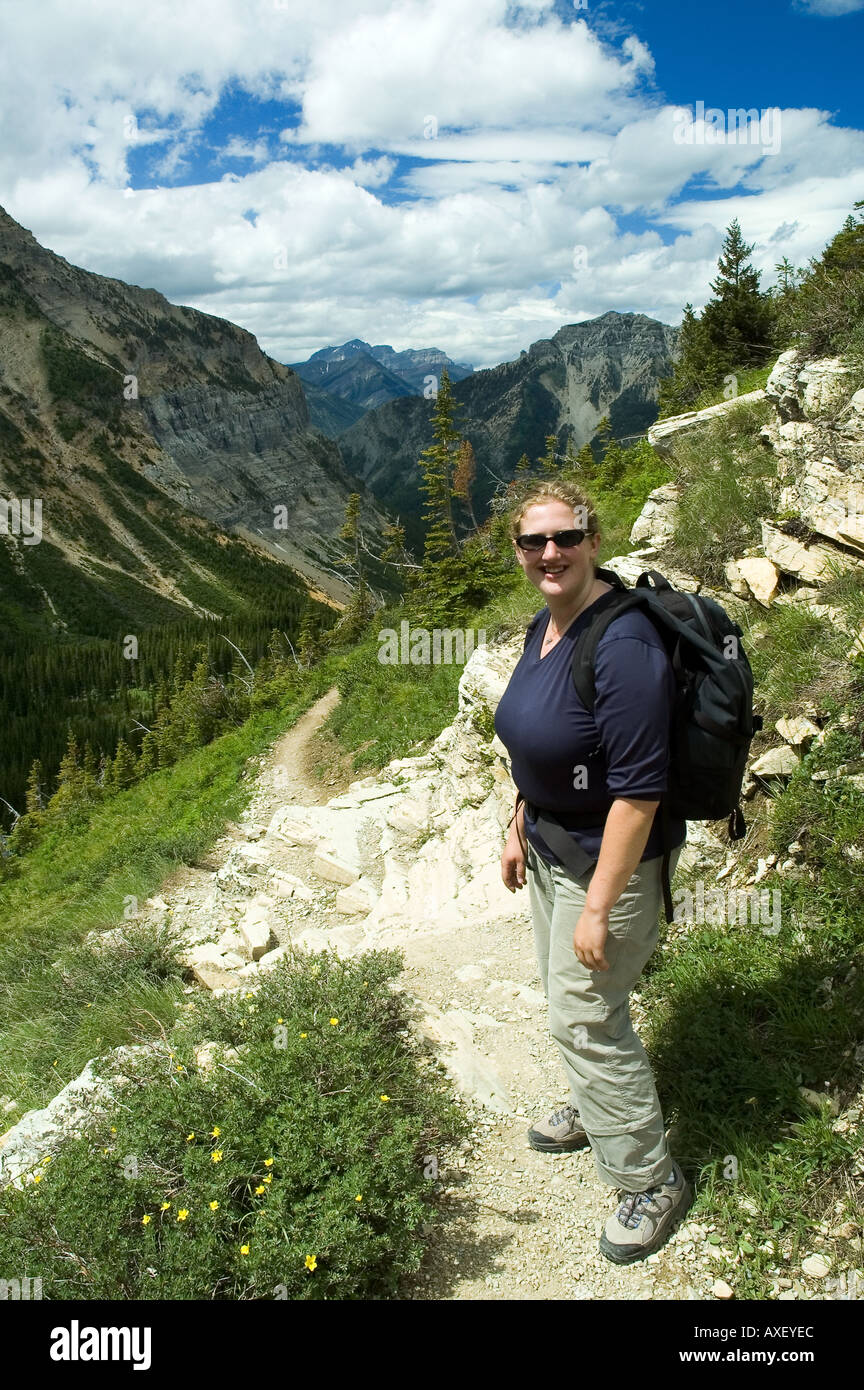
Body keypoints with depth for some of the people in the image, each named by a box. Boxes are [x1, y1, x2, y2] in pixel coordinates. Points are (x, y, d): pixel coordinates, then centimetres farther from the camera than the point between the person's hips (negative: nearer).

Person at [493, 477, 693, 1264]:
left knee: (583, 1016, 3)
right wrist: (519, 830, 17)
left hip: (611, 858, -9)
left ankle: (652, 1181, 26)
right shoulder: (545, 624, 1)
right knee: (565, 995, 24)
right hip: (553, 844, 9)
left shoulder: (623, 645, -29)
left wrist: (598, 908, -25)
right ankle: (593, 1110, 51)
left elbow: (638, 790, -29)